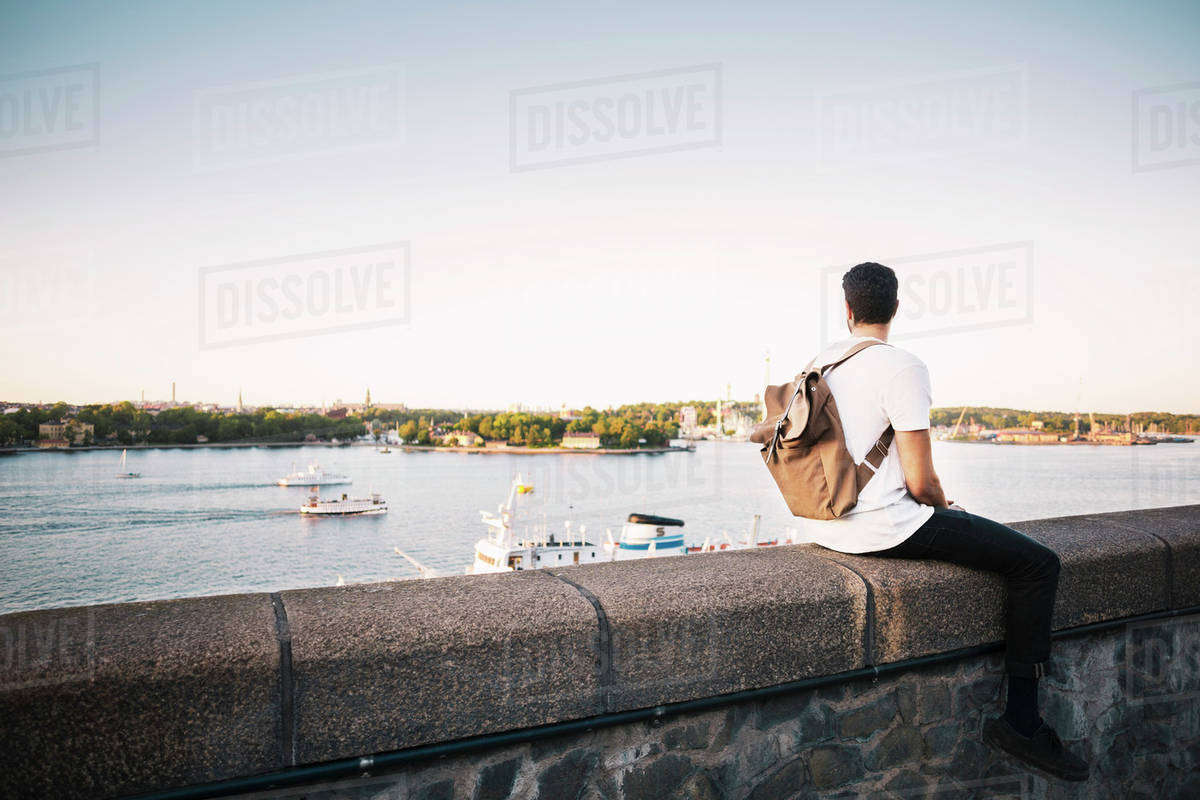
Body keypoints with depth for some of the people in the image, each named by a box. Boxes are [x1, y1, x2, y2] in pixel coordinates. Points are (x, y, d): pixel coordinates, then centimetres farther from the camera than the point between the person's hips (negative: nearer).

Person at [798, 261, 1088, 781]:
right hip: (880, 529, -9)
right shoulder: (903, 368, -15)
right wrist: (943, 505, 9)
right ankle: (1020, 722, 7)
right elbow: (921, 483, -16)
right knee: (1038, 564, 0)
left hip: (822, 525, 9)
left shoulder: (820, 363, 9)